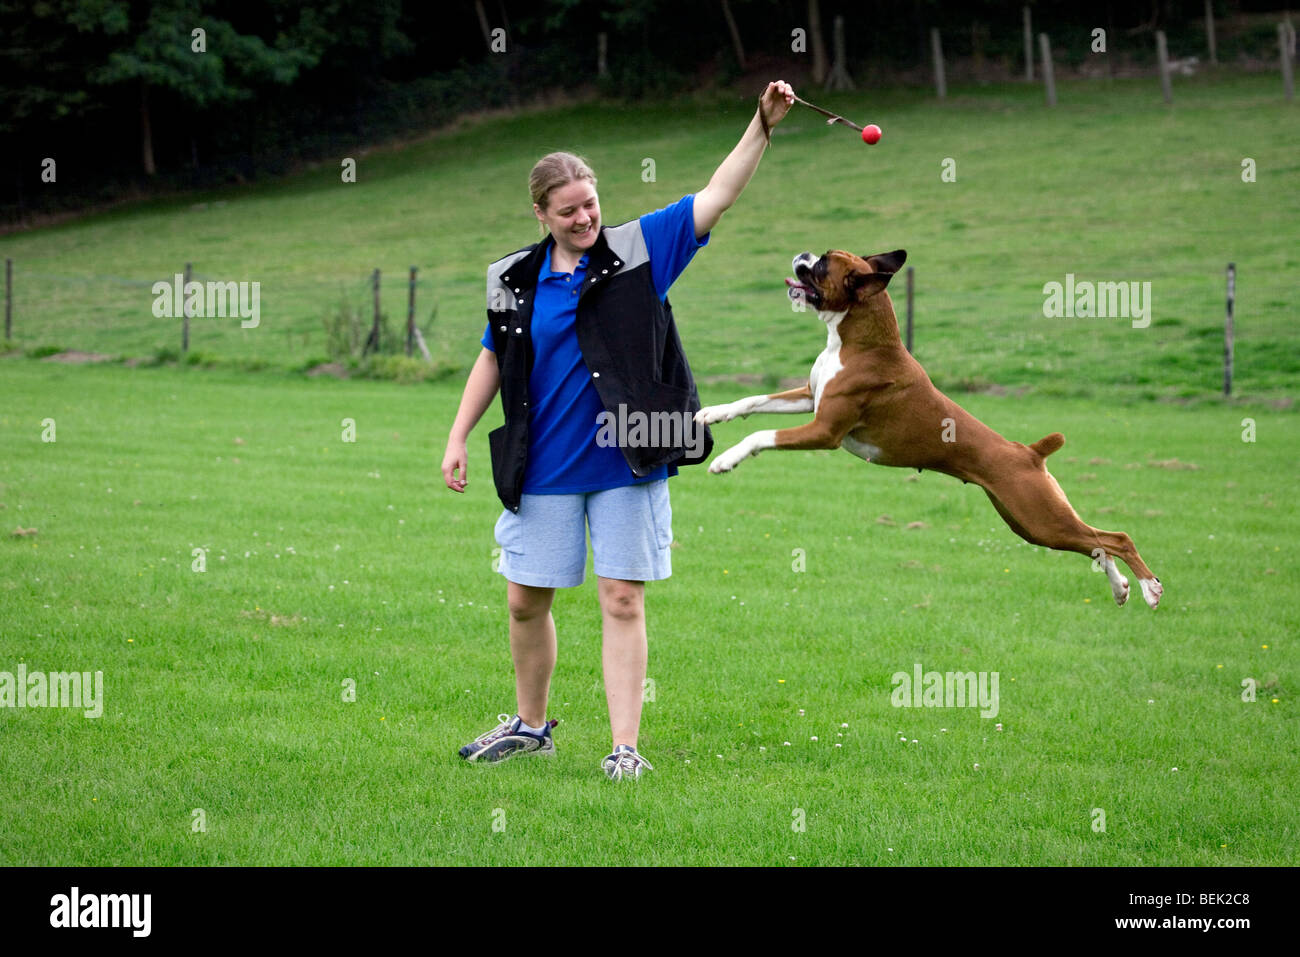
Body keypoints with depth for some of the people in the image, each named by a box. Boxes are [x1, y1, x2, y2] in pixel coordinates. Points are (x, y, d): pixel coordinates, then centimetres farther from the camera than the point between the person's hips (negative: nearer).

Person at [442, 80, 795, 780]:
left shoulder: (638, 250, -3)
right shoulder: (515, 280, 3)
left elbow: (718, 195, -8)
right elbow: (493, 360, 14)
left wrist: (763, 124, -19)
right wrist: (457, 439, 9)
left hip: (625, 465, -2)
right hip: (543, 469, 2)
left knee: (622, 601, -3)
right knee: (526, 601, 10)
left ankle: (625, 748, 2)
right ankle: (530, 726, 31)